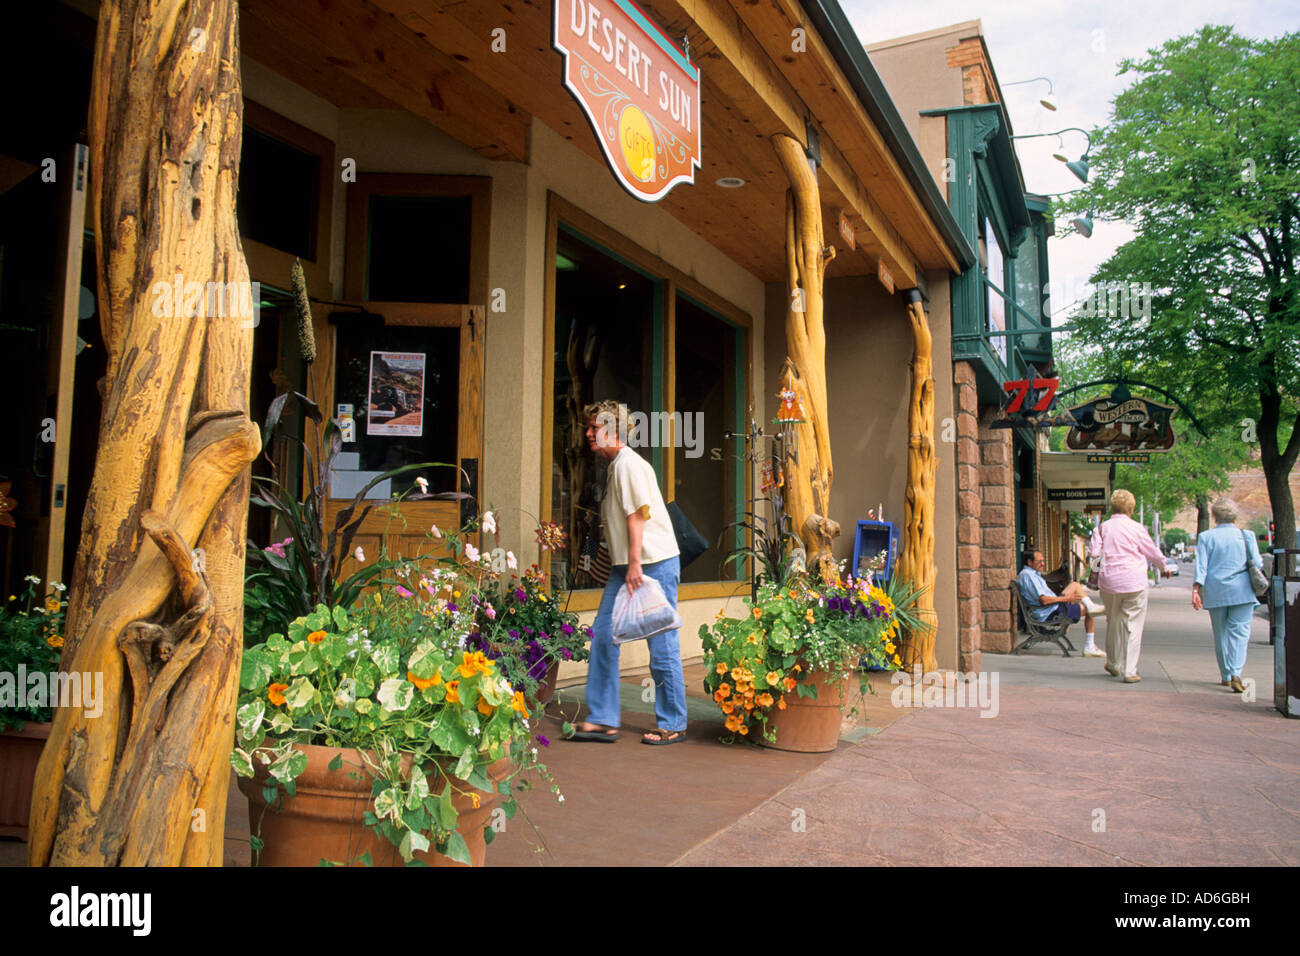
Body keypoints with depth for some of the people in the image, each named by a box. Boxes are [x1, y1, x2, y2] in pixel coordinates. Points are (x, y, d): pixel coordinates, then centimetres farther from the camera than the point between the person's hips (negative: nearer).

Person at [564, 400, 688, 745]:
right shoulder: (614, 465, 17)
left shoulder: (629, 464, -12)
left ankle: (673, 725, 9)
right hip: (626, 565, 10)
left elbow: (638, 515, -18)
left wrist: (635, 565, -21)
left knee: (661, 645, -2)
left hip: (654, 562, -10)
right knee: (603, 636, 5)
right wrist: (625, 566, 18)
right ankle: (602, 720, 11)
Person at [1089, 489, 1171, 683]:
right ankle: (1130, 671, 1)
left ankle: (1114, 664, 31)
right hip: (1134, 582, -3)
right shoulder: (1136, 528, -5)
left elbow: (1093, 553, -8)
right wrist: (1163, 568, 25)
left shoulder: (1102, 528, 1)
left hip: (1109, 582, 3)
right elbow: (1153, 553, 7)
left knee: (1113, 622, 18)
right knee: (1133, 625, 3)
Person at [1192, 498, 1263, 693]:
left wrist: (1196, 589, -7)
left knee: (1220, 633, 11)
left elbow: (1201, 565, -5)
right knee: (1239, 632, -2)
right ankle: (1235, 674, -18)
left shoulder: (1206, 537, 1)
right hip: (1242, 591, -1)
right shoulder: (1247, 536, 2)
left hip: (1215, 592, 1)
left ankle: (1226, 676, 18)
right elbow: (1257, 564, 2)